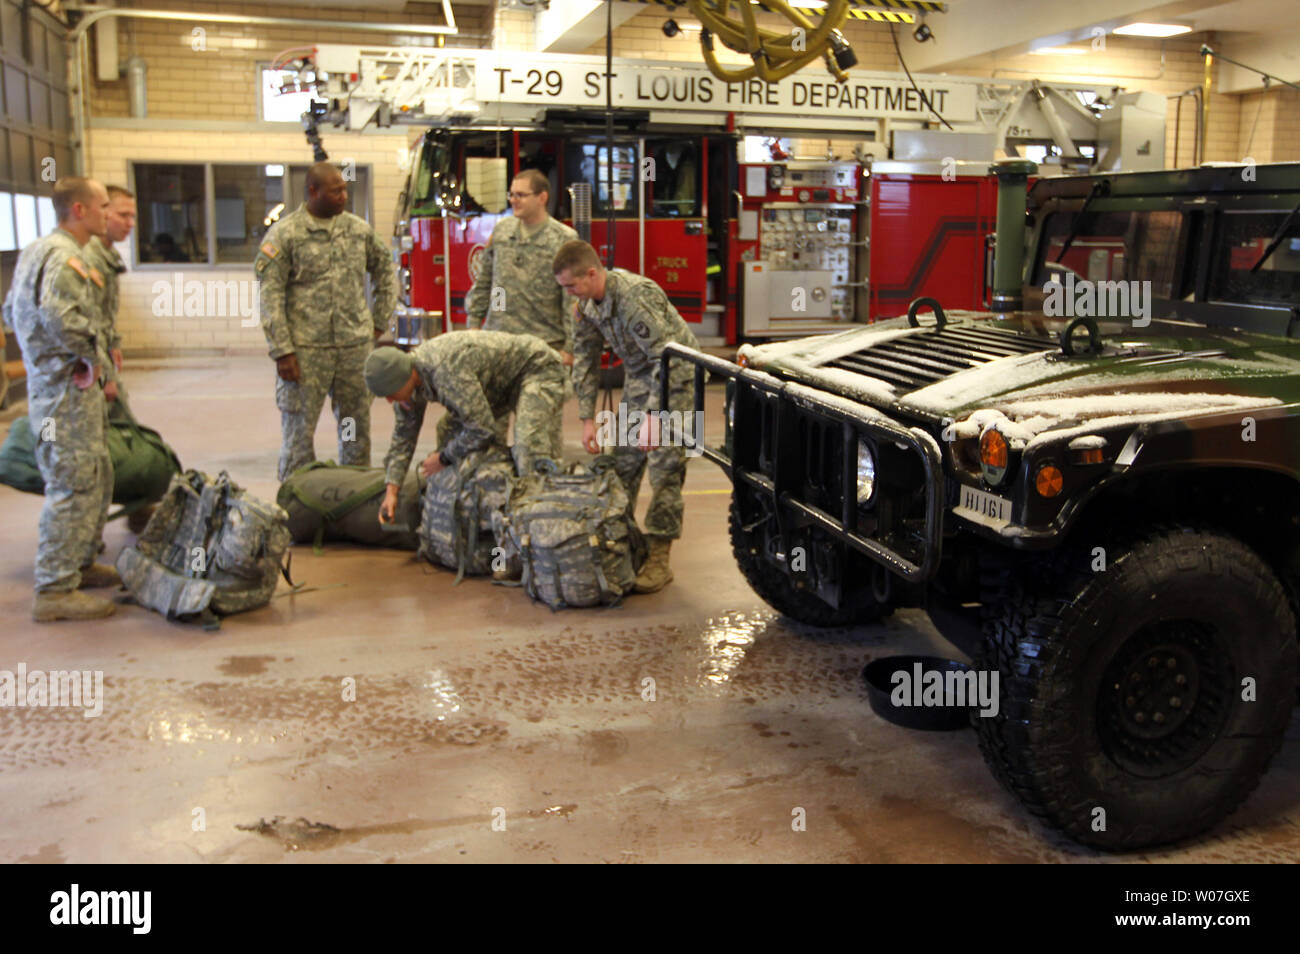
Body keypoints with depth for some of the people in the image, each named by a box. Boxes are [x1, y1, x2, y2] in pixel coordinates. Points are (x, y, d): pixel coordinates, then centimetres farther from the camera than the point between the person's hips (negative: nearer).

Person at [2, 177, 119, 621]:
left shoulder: (36, 251, 16)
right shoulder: (63, 257, -16)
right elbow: (58, 316, -32)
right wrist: (94, 360, -18)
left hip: (53, 382, 11)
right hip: (68, 389, -11)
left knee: (98, 477, 19)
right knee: (74, 486, -8)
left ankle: (80, 563, 31)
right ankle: (55, 591, -3)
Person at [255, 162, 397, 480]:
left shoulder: (359, 229, 8)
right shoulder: (284, 234, -4)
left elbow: (386, 272, 21)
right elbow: (270, 296, -7)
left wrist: (379, 323, 13)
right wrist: (282, 351, -13)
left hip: (356, 346, 4)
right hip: (305, 348, -4)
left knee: (357, 428, 10)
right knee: (298, 431, 0)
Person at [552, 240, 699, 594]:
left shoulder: (635, 296, -31)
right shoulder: (587, 304, -4)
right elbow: (585, 361, 5)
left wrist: (655, 417, -36)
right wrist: (587, 418, -1)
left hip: (677, 375, -8)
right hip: (639, 376, 8)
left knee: (665, 467, -11)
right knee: (623, 461, 9)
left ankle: (658, 558, -7)